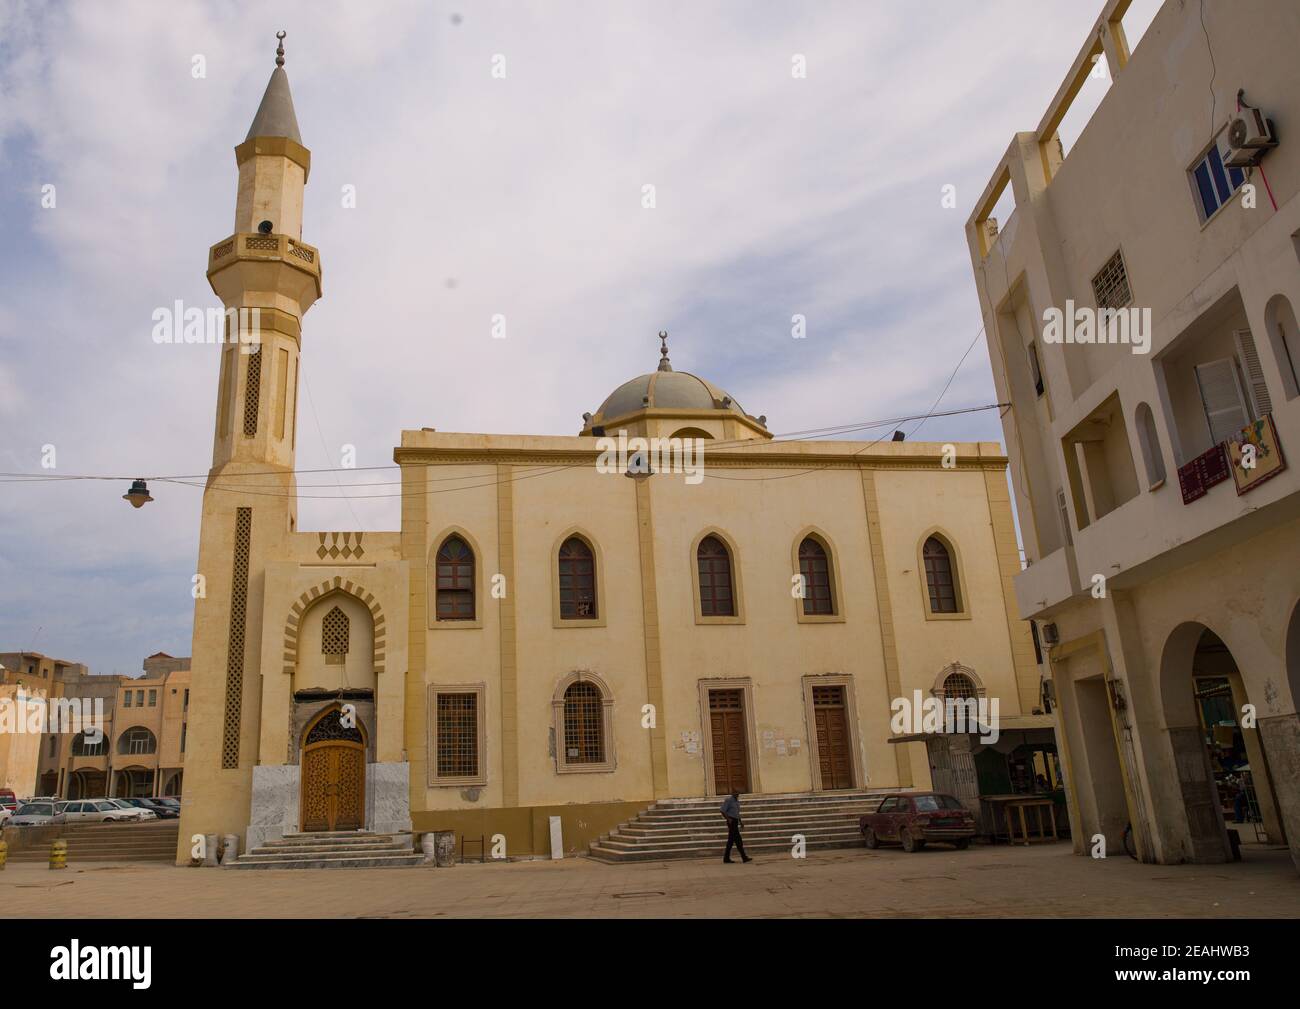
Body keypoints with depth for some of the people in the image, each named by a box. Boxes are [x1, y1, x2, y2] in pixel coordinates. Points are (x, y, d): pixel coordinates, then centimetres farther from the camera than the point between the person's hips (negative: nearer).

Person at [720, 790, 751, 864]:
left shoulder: (737, 801, 16)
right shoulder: (728, 800, -9)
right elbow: (723, 811, -14)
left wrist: (740, 822, 17)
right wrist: (728, 819, -22)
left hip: (735, 822, 9)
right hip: (731, 822, -9)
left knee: (731, 841, 9)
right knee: (738, 840, -9)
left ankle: (726, 858, 12)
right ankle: (744, 857, -9)